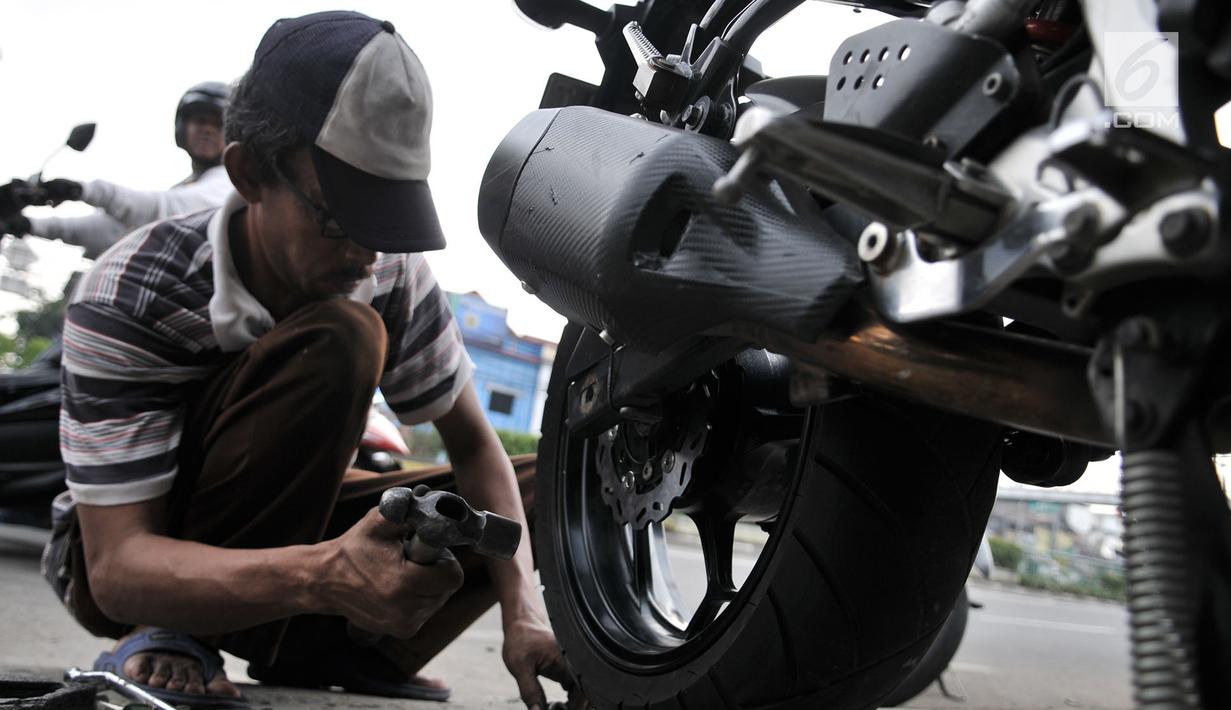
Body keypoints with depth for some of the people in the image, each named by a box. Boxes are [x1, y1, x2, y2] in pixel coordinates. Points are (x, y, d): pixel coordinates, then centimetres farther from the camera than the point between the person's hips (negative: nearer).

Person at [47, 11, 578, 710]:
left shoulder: (395, 274, -16)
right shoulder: (129, 298, -28)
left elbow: (474, 446, -8)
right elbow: (118, 569, -31)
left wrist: (523, 606, -24)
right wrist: (325, 576, -51)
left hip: (277, 528, 5)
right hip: (135, 560, -5)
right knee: (339, 339, -32)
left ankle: (323, 648, -12)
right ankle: (173, 639, -21)